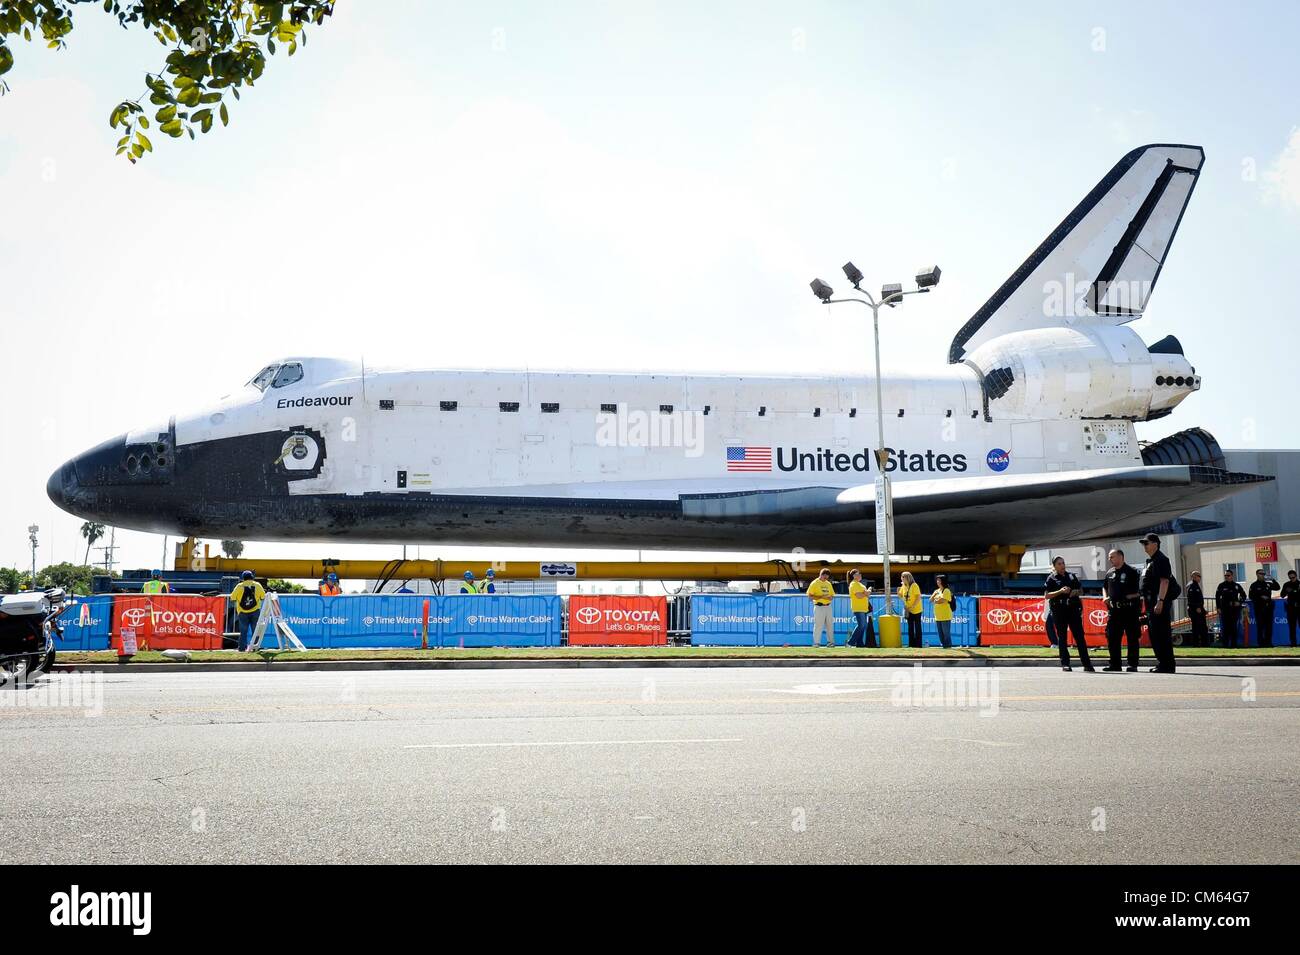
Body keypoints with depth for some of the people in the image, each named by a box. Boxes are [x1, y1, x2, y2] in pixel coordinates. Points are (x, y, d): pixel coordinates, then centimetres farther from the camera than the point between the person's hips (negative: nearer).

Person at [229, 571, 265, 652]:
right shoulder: (257, 585, 1)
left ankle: (242, 648, 4)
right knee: (255, 630, 7)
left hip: (242, 612, 0)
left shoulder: (239, 586, -2)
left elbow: (232, 599, -3)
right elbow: (263, 597, 2)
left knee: (243, 631, 6)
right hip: (255, 611, 0)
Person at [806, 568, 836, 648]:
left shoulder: (828, 584, 17)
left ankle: (830, 641, 14)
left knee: (830, 625, 6)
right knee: (818, 625, -8)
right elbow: (810, 596, -8)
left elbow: (832, 595, 22)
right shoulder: (814, 583, -3)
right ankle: (816, 643, -4)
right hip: (819, 607, -6)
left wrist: (830, 597, -2)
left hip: (828, 607, 6)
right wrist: (821, 597, -18)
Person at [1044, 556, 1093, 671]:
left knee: (1080, 636, 1)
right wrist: (1060, 591, -17)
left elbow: (1081, 591, 22)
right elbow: (1046, 595, -5)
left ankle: (1086, 663, 3)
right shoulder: (1051, 578, 3)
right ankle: (1065, 663, 5)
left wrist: (1076, 592, -1)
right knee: (1062, 637, 0)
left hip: (1073, 609, 3)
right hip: (1058, 610, -3)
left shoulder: (1071, 576, 15)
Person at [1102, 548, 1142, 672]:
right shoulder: (1109, 573, 14)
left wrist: (1128, 597, -15)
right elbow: (1105, 587, 27)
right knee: (1112, 637, 5)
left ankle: (1133, 664, 3)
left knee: (1132, 638, -1)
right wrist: (1105, 597, 10)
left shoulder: (1131, 572, -4)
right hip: (1114, 609, 6)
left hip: (1129, 609, -6)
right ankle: (1115, 664, 12)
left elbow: (1138, 592, -5)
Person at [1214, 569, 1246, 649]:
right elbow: (1217, 597, 3)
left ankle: (1233, 645, 6)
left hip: (1235, 608, 1)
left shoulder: (1236, 586, 8)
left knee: (1234, 627, 1)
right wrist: (1218, 608, -5)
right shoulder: (1221, 586, 5)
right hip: (1224, 609, -1)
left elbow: (1243, 595, 15)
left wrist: (1239, 602, -2)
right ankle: (1225, 644, 0)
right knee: (1225, 627, -4)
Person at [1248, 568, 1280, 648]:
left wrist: (1273, 580, -4)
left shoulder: (1268, 584, 14)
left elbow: (1277, 588, 7)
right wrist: (1261, 597, -16)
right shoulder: (1254, 585, 1)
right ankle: (1261, 642, -3)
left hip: (1268, 607, 5)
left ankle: (1268, 642, 9)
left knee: (1269, 625, 4)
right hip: (1259, 608, -4)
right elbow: (1251, 596, -5)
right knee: (1260, 626, -5)